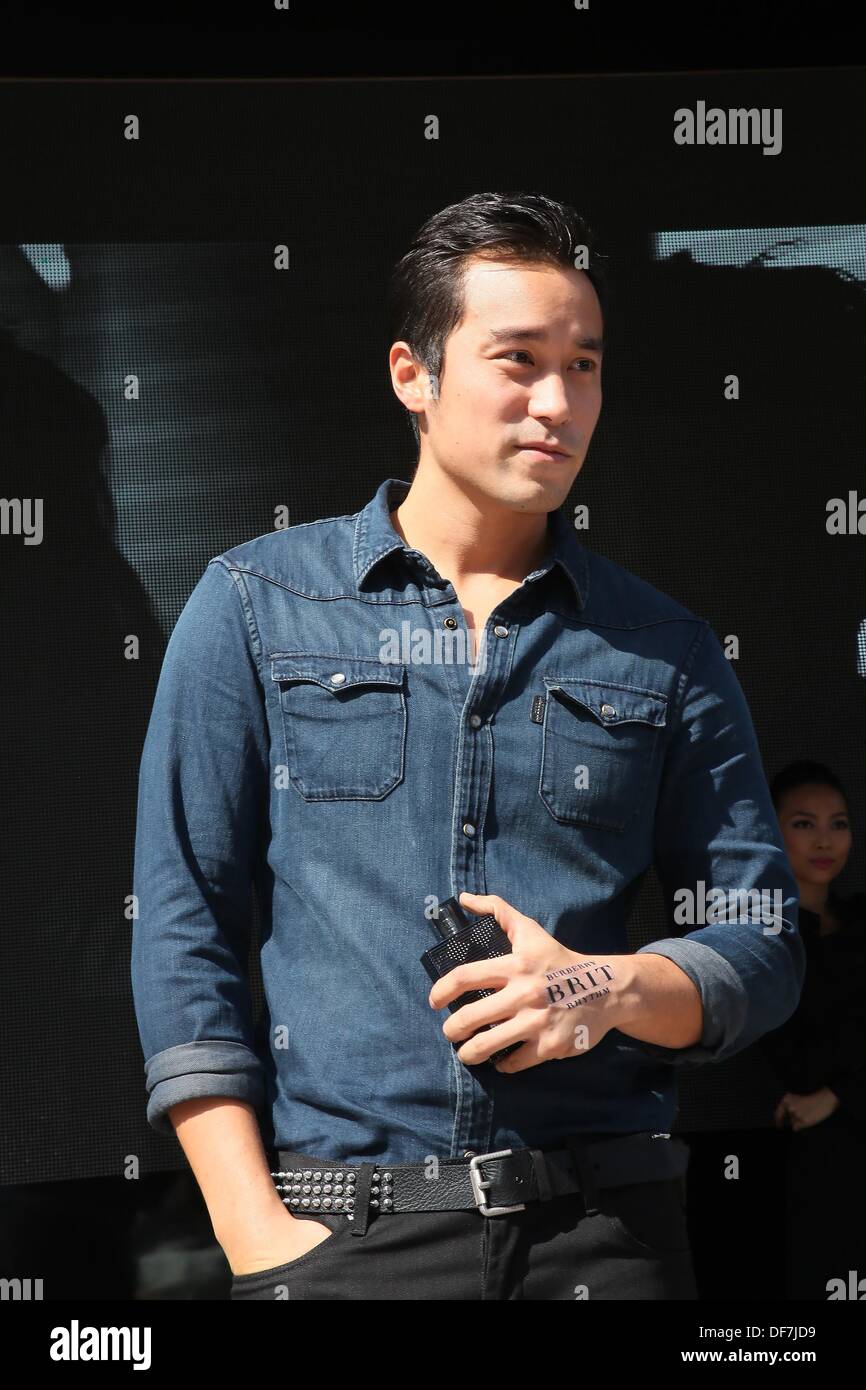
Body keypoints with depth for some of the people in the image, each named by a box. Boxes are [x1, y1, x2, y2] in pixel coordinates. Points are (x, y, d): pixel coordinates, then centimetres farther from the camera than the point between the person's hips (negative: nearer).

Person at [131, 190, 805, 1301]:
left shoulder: (668, 651, 10)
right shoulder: (254, 604, 5)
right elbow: (181, 925, 1)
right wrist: (255, 1231, -7)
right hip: (344, 1229, -1)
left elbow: (763, 944, 11)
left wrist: (613, 989, -11)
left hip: (605, 1219, 2)